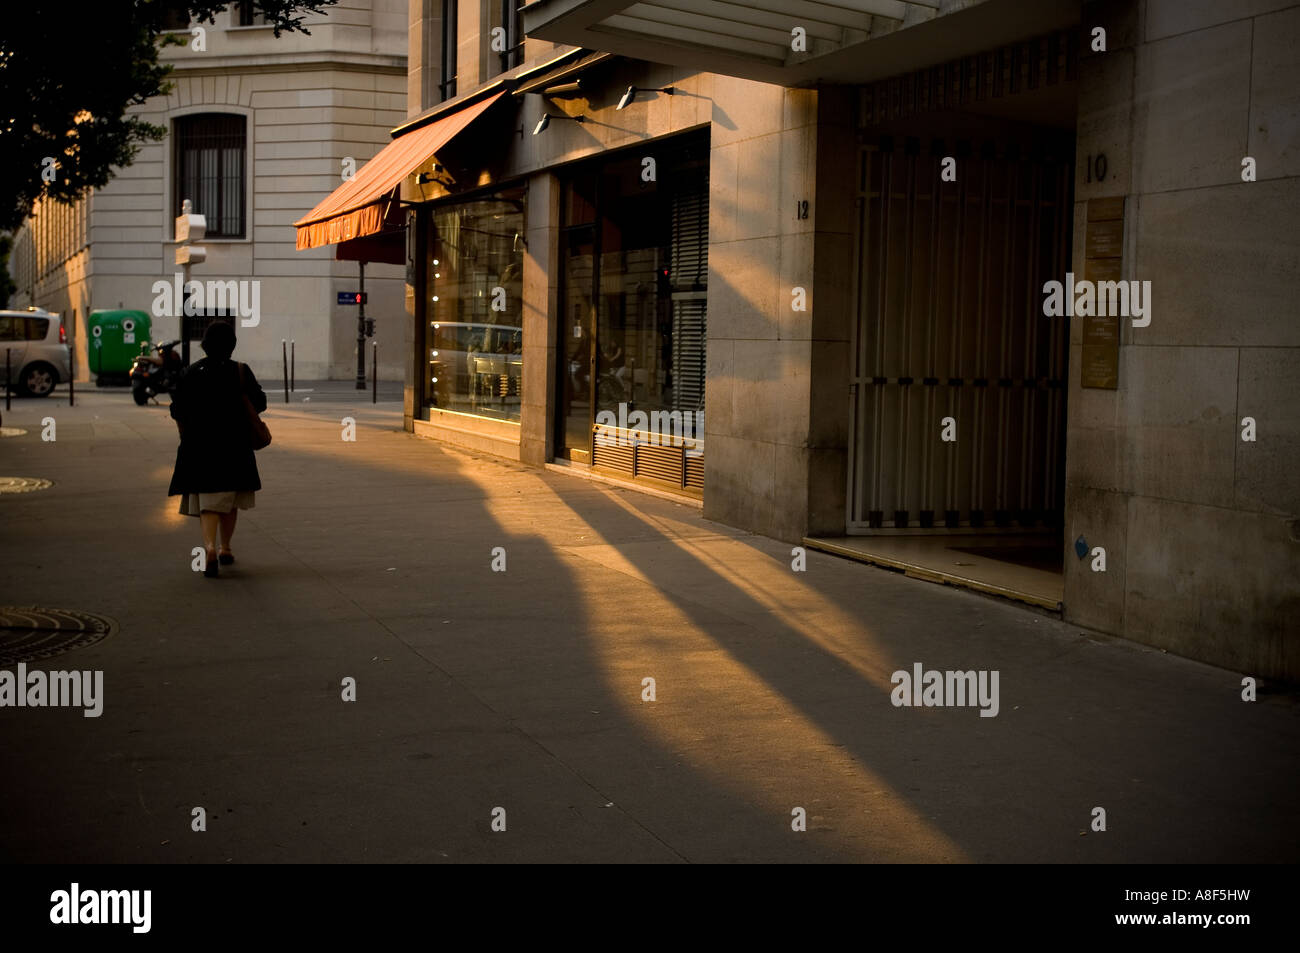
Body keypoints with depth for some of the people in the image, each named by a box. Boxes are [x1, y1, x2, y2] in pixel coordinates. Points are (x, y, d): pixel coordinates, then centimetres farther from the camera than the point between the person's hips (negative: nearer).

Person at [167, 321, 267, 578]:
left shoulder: (191, 372, 0)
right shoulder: (240, 371, -5)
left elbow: (177, 411, 2)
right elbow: (259, 403, -1)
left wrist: (188, 438, 17)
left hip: (199, 446, 0)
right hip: (234, 446, 0)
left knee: (208, 502, 1)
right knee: (230, 500, 17)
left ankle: (210, 548, -22)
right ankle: (225, 549, 29)